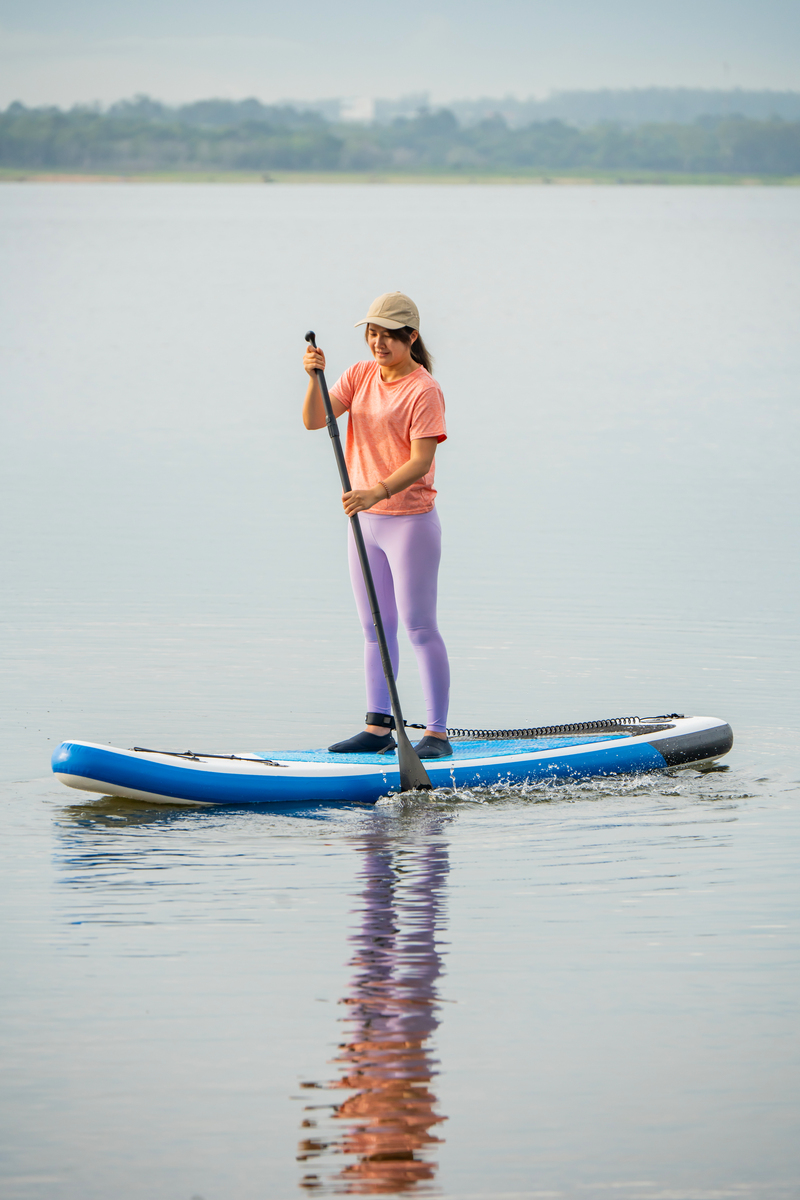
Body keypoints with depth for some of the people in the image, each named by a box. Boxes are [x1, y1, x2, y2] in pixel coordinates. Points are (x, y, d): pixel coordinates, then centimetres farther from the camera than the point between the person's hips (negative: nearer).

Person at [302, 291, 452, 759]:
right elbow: (314, 421, -2)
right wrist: (315, 378, -19)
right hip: (366, 521, 7)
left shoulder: (424, 390, -13)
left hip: (410, 522, -7)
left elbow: (421, 462, -20)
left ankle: (437, 733, -2)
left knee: (420, 627, -5)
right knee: (376, 630, 10)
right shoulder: (361, 375, 6)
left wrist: (379, 491, -35)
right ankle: (378, 727, 15)